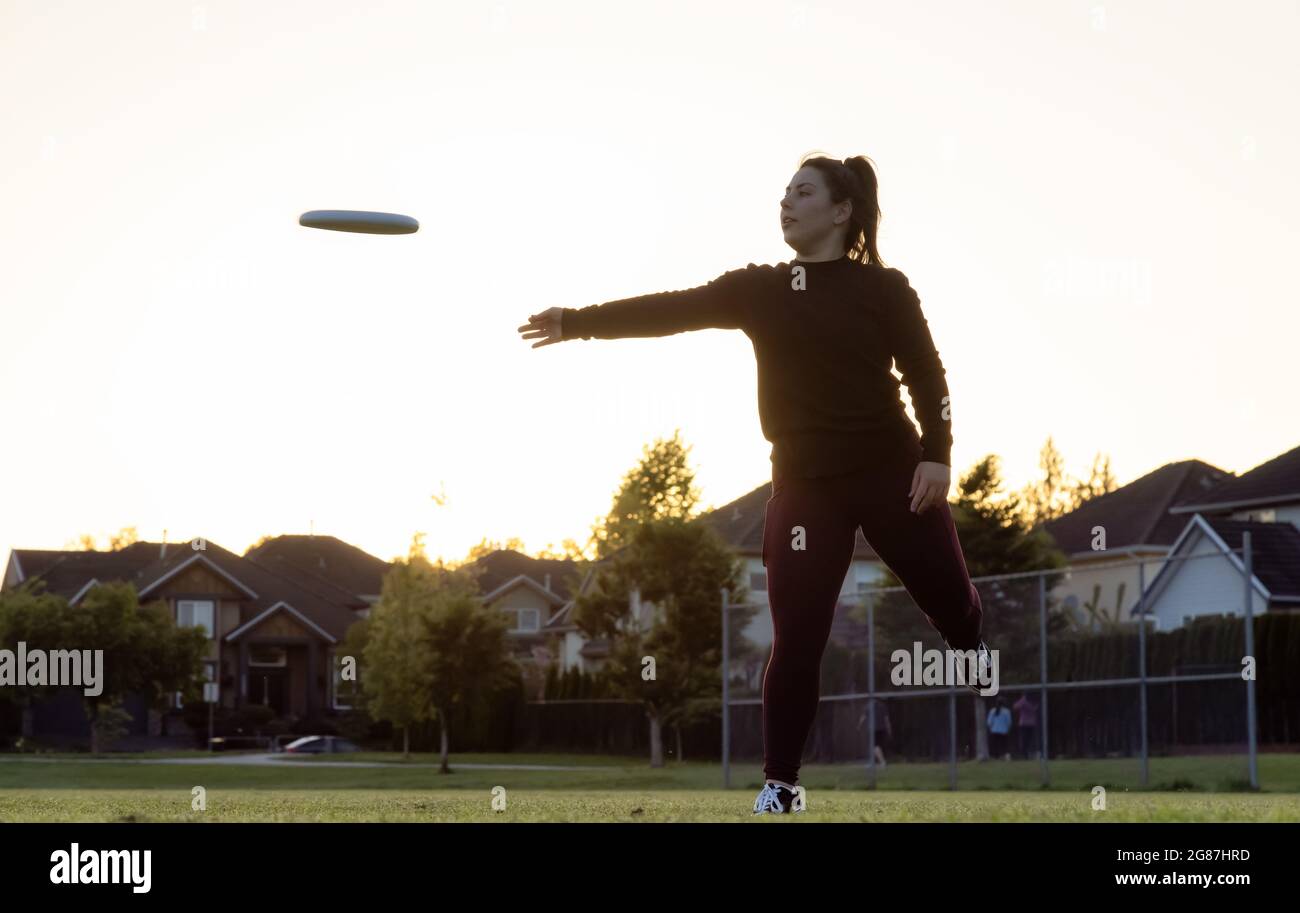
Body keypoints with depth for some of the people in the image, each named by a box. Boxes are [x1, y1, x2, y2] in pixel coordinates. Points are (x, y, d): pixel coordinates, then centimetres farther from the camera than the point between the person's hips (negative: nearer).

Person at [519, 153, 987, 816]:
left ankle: (979, 664, 46)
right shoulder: (761, 289, 5)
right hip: (806, 484, 1)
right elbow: (672, 310, -2)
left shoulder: (883, 288, 0)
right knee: (796, 637, -8)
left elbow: (926, 374, 0)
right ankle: (779, 785, 1)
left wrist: (937, 454, -13)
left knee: (951, 600, 10)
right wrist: (577, 322, -9)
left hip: (891, 472, -1)